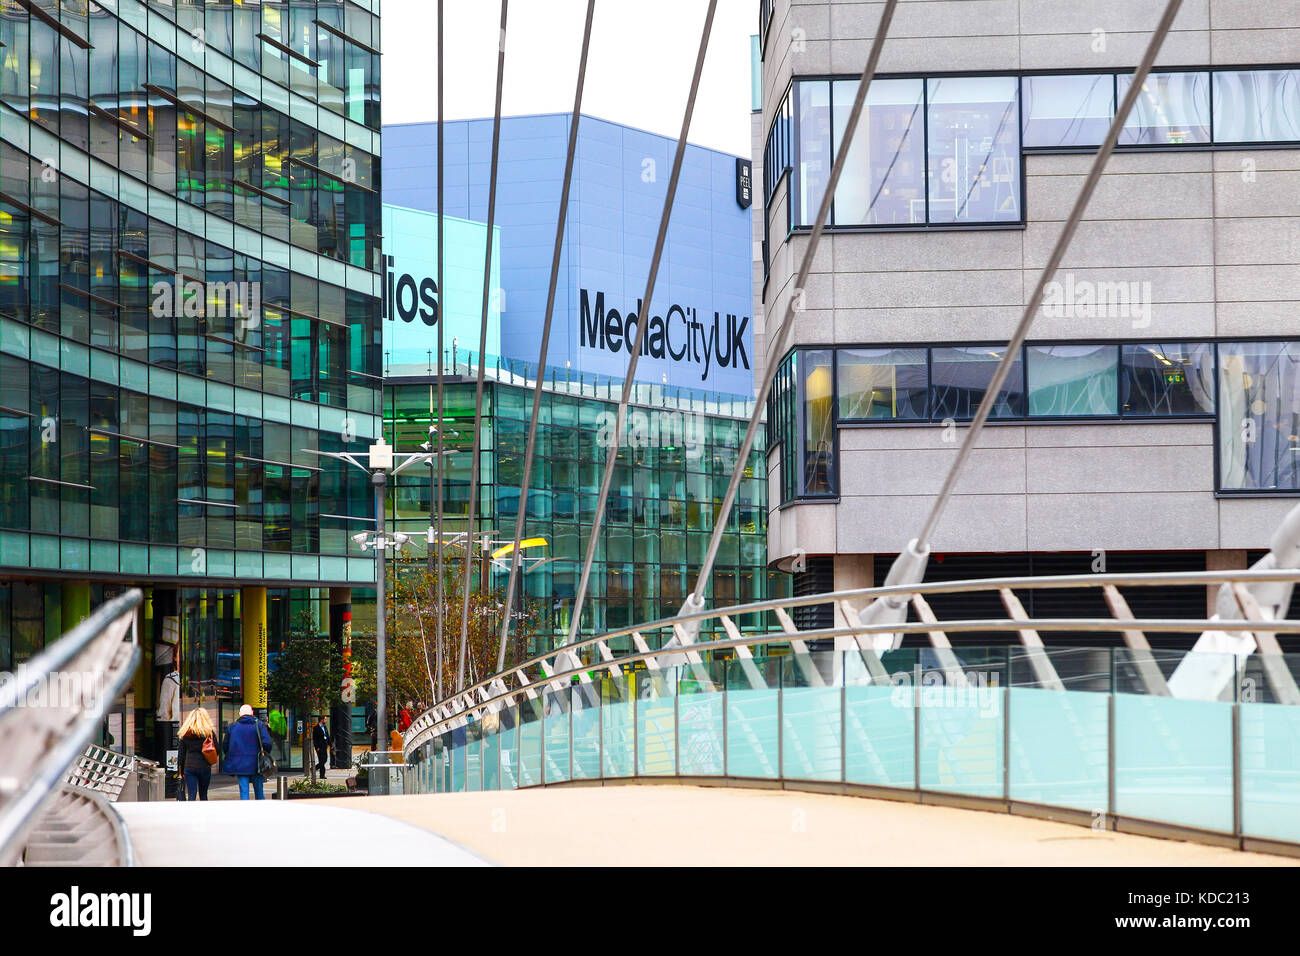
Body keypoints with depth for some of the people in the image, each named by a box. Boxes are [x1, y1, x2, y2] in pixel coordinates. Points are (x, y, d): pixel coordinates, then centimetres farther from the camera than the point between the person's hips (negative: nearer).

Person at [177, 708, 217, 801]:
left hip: (189, 767, 0)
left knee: (191, 795, -1)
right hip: (205, 767, 0)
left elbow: (181, 753, 4)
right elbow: (216, 749, 0)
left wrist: (180, 770, 11)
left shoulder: (185, 733, 1)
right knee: (203, 794, 15)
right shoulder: (210, 732, -3)